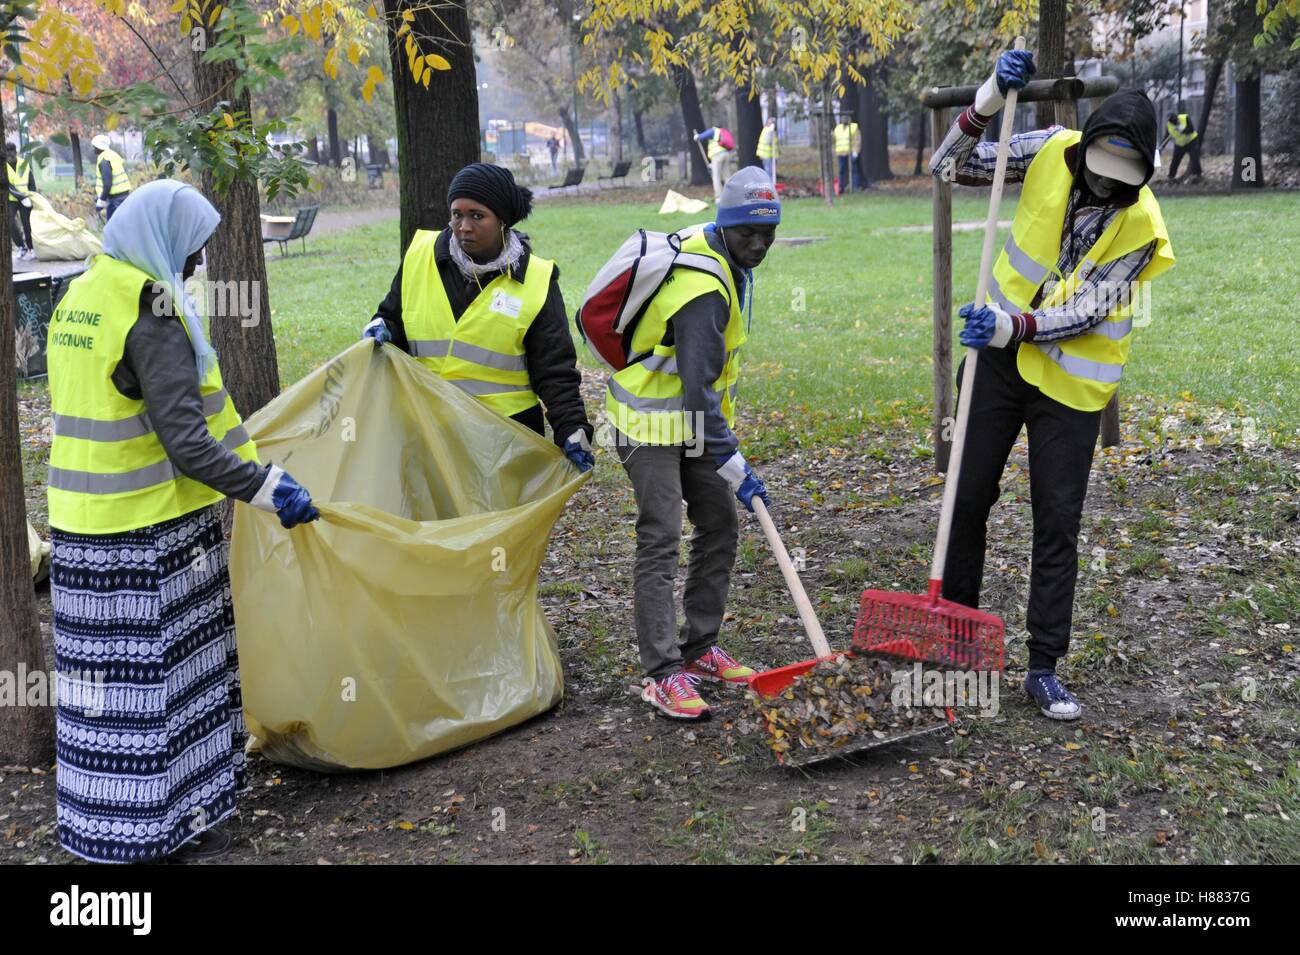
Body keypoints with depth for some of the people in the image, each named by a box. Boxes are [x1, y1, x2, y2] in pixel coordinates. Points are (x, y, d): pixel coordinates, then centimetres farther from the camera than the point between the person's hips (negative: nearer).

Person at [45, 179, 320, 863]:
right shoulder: (151, 318, -18)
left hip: (82, 524, 8)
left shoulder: (78, 298, 9)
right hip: (150, 531, -8)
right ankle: (161, 824, 14)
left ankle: (103, 824, 26)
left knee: (105, 673, 14)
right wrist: (268, 490, -19)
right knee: (160, 675, 4)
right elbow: (187, 443, -23)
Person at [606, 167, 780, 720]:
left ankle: (698, 649, 21)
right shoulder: (702, 288, -28)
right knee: (660, 543, -11)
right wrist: (734, 465, -29)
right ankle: (662, 675, -7)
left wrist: (724, 426, 24)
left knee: (719, 529, 10)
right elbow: (697, 387, -31)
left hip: (694, 419, 10)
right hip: (651, 424, -10)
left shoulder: (728, 264, 4)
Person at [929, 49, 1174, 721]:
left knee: (1057, 523, 0)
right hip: (1000, 352, 3)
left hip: (1072, 380, -2)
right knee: (968, 496, 10)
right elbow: (950, 167, -8)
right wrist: (987, 103, -23)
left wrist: (1014, 326, -33)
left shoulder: (1140, 224, -16)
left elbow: (1084, 313, -19)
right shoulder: (1052, 152, -10)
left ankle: (1044, 669, 10)